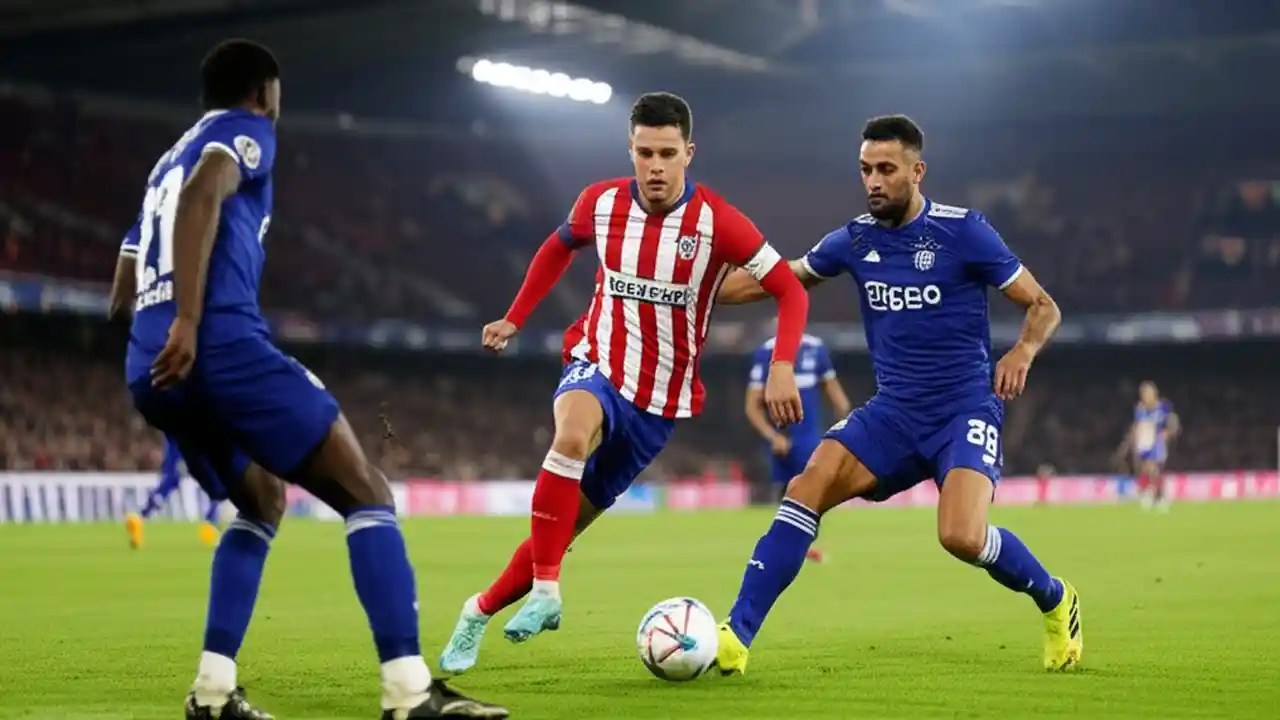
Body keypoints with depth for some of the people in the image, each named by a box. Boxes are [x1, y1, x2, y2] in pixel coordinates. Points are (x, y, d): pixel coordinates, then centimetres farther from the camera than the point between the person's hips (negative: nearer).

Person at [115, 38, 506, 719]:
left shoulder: (169, 159, 31)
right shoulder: (245, 130, 7)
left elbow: (125, 284, 31)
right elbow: (202, 195, -16)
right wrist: (188, 322, -23)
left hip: (147, 369, 9)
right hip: (221, 343, -9)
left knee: (263, 501, 26)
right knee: (365, 490, -4)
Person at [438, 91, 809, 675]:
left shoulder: (717, 222, -15)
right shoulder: (601, 203, -6)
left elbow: (790, 290, -12)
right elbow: (559, 247, 17)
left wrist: (782, 367, -27)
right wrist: (515, 319, 14)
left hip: (660, 399, 0)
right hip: (597, 368, 0)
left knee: (565, 526, 3)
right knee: (573, 434, -38)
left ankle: (480, 612, 26)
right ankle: (544, 593, -29)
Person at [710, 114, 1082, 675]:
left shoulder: (963, 230, -8)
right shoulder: (855, 239, 4)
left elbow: (1043, 307, -2)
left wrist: (1023, 351, -23)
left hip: (965, 409, -4)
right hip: (893, 413, 4)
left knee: (962, 537, -25)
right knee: (806, 490, -17)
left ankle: (1055, 602, 6)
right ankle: (736, 636, -15)